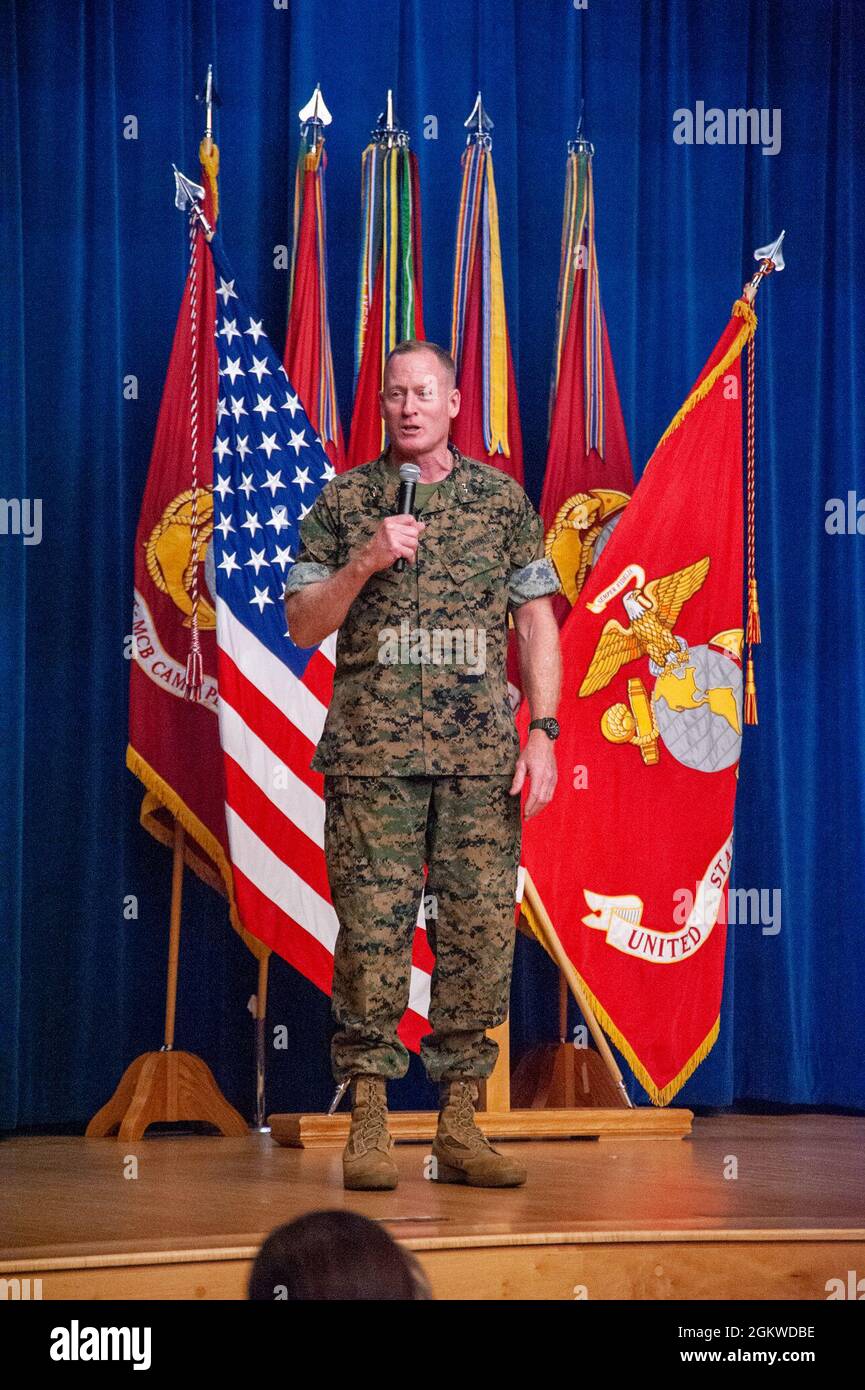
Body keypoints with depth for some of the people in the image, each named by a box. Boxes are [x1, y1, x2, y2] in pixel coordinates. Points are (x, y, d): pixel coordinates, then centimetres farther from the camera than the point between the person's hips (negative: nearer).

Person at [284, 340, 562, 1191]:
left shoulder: (502, 499, 11)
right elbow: (302, 625, 7)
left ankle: (460, 1124, 6)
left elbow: (535, 620, 10)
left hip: (481, 753, 1)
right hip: (372, 751, -1)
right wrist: (365, 563, -8)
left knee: (480, 931, -1)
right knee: (372, 930, -5)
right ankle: (368, 1123, 1)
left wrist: (543, 730, 0)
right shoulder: (343, 501, 9)